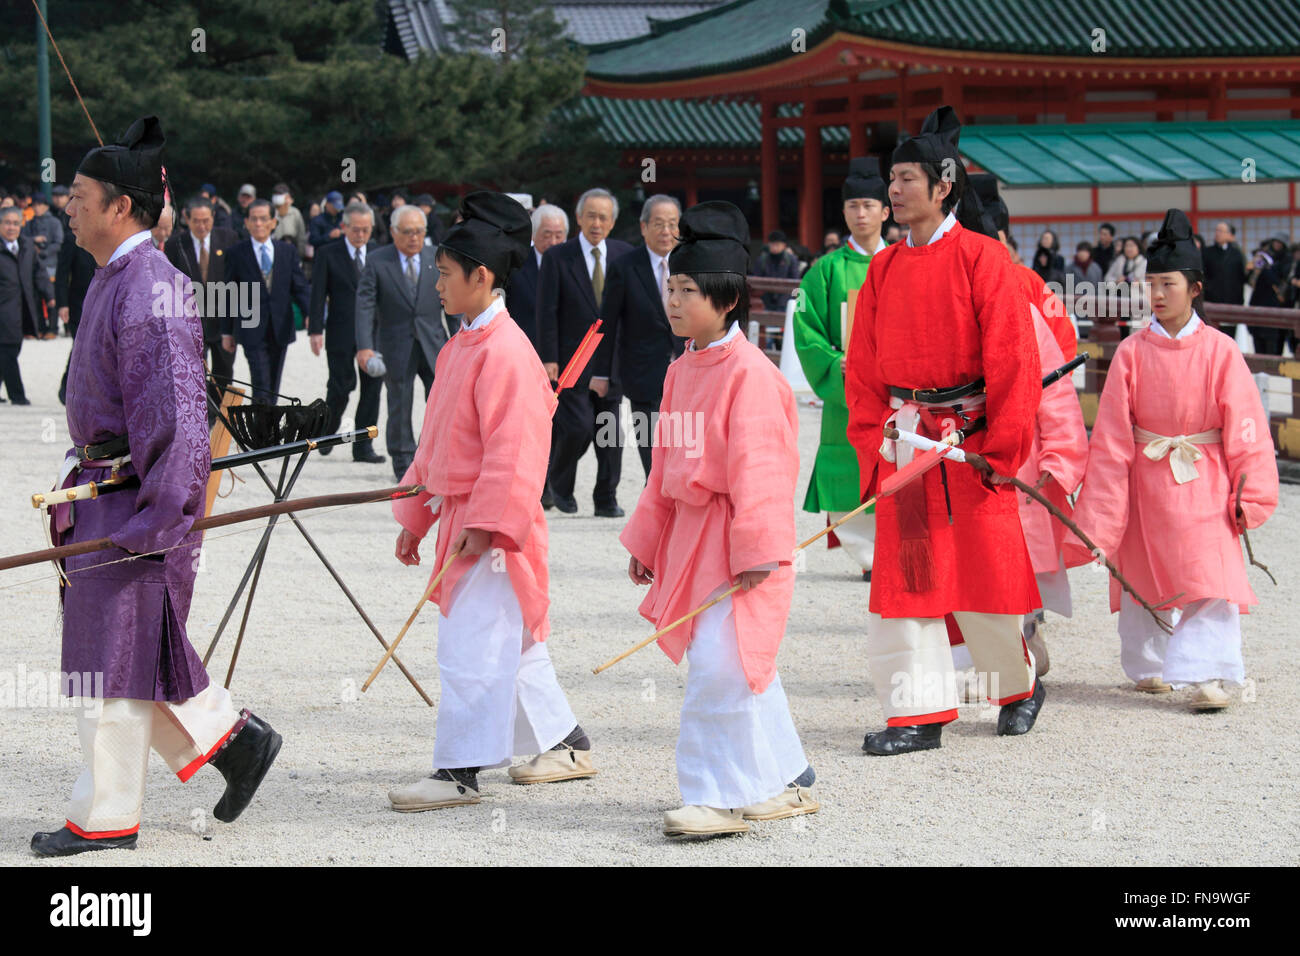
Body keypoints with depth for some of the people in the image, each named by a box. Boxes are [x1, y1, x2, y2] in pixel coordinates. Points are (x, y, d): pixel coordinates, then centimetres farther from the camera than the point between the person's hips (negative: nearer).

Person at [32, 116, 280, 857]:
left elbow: (173, 411, -24)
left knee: (117, 655, -2)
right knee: (135, 651, 15)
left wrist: (159, 515, -25)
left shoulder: (150, 290, -19)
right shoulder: (111, 281, 13)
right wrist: (82, 479, 23)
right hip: (103, 490, 10)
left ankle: (105, 818, 7)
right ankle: (232, 738, 25)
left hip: (135, 501, -10)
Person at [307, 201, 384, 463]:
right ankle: (328, 430, 24)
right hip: (341, 332, -3)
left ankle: (363, 446, 5)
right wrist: (315, 330, -11)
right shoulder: (328, 255, 0)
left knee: (373, 386, -1)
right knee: (341, 385, -3)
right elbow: (318, 295, -3)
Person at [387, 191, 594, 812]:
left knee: (470, 645, -10)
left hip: (492, 527, -10)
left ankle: (459, 772, -7)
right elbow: (437, 442, 21)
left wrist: (485, 524, -25)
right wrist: (415, 517, 22)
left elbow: (513, 448, -22)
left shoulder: (504, 351, -17)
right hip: (459, 516, 10)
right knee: (511, 643, 15)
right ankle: (566, 743, 25)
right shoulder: (460, 347, 15)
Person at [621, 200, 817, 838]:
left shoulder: (748, 373, -15)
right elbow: (666, 465, 19)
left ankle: (720, 796, -6)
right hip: (690, 533, 9)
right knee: (743, 666, 14)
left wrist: (753, 551, -21)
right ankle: (787, 781, 24)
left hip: (737, 542, -9)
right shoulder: (682, 371, 13)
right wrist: (646, 541, 20)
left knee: (719, 665, -13)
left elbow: (755, 469, -19)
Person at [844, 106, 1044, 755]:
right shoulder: (883, 269, 10)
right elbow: (862, 365, 14)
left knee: (987, 571, 2)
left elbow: (1012, 357, -8)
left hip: (971, 438, -5)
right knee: (906, 573, 0)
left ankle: (1020, 686, 25)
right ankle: (917, 714, 4)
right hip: (904, 442, 5)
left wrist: (1002, 445, -11)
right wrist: (871, 442, 6)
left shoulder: (982, 257, -6)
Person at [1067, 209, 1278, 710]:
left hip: (1204, 483, -2)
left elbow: (1244, 426, -1)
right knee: (1142, 574, 11)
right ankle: (1147, 666, 29)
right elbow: (1111, 434, -1)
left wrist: (1248, 494, -4)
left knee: (1211, 575, -13)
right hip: (1145, 482, 2)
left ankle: (1208, 676, -13)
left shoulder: (1219, 351, -5)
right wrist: (1101, 513, -4)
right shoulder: (1132, 352, -3)